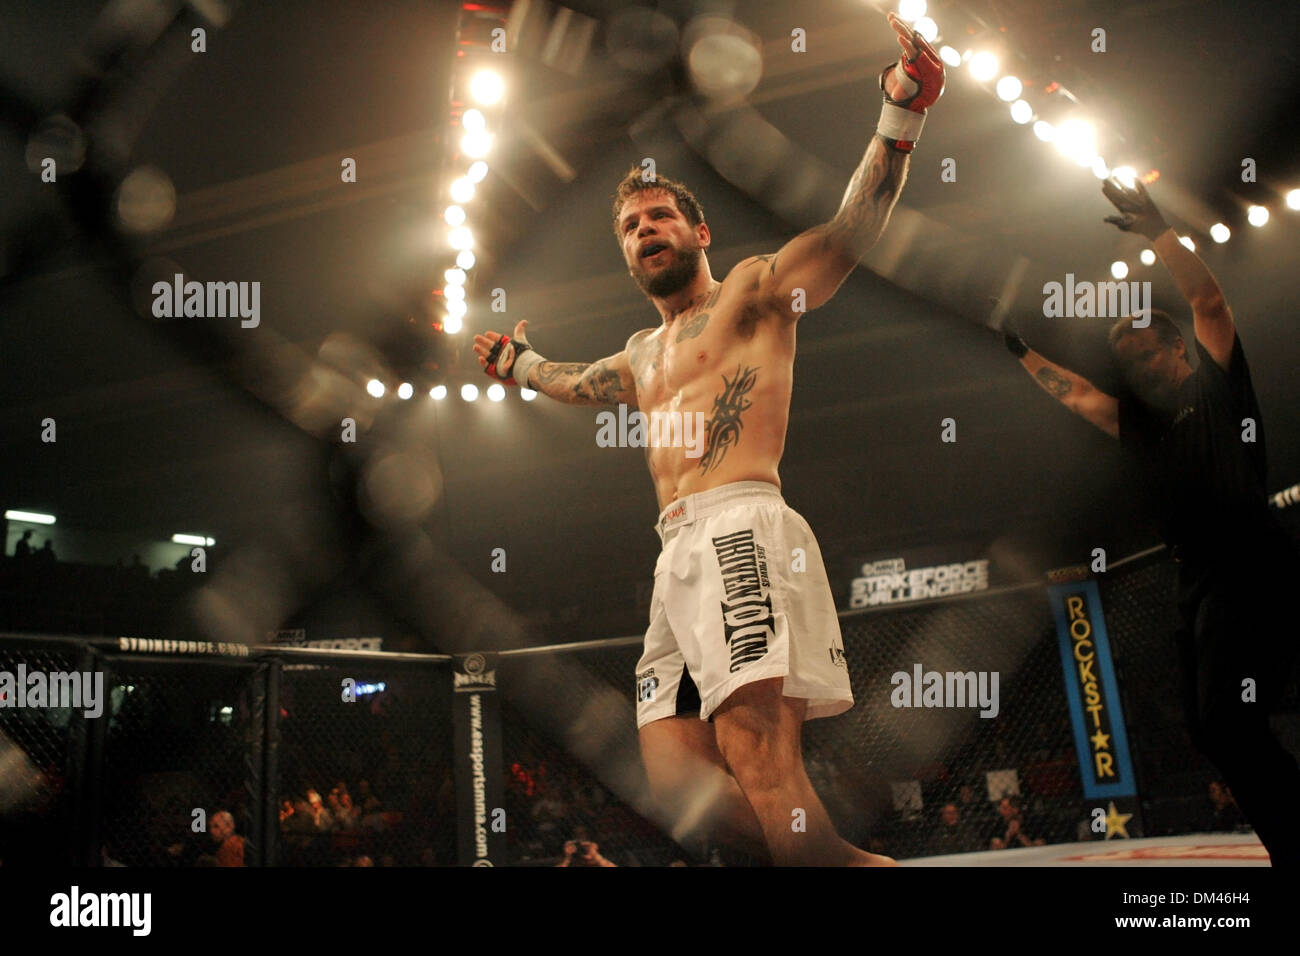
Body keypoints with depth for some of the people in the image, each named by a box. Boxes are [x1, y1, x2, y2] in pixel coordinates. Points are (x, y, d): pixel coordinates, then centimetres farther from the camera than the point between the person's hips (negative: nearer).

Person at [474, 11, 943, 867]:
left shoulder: (753, 290, 11)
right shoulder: (643, 353, 32)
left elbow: (850, 233, -5)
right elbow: (581, 383, 53)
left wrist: (899, 115, -18)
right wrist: (520, 364, 70)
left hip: (740, 530, -7)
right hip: (678, 553, 7)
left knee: (759, 756, -27)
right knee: (674, 774, -9)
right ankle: (827, 856, -8)